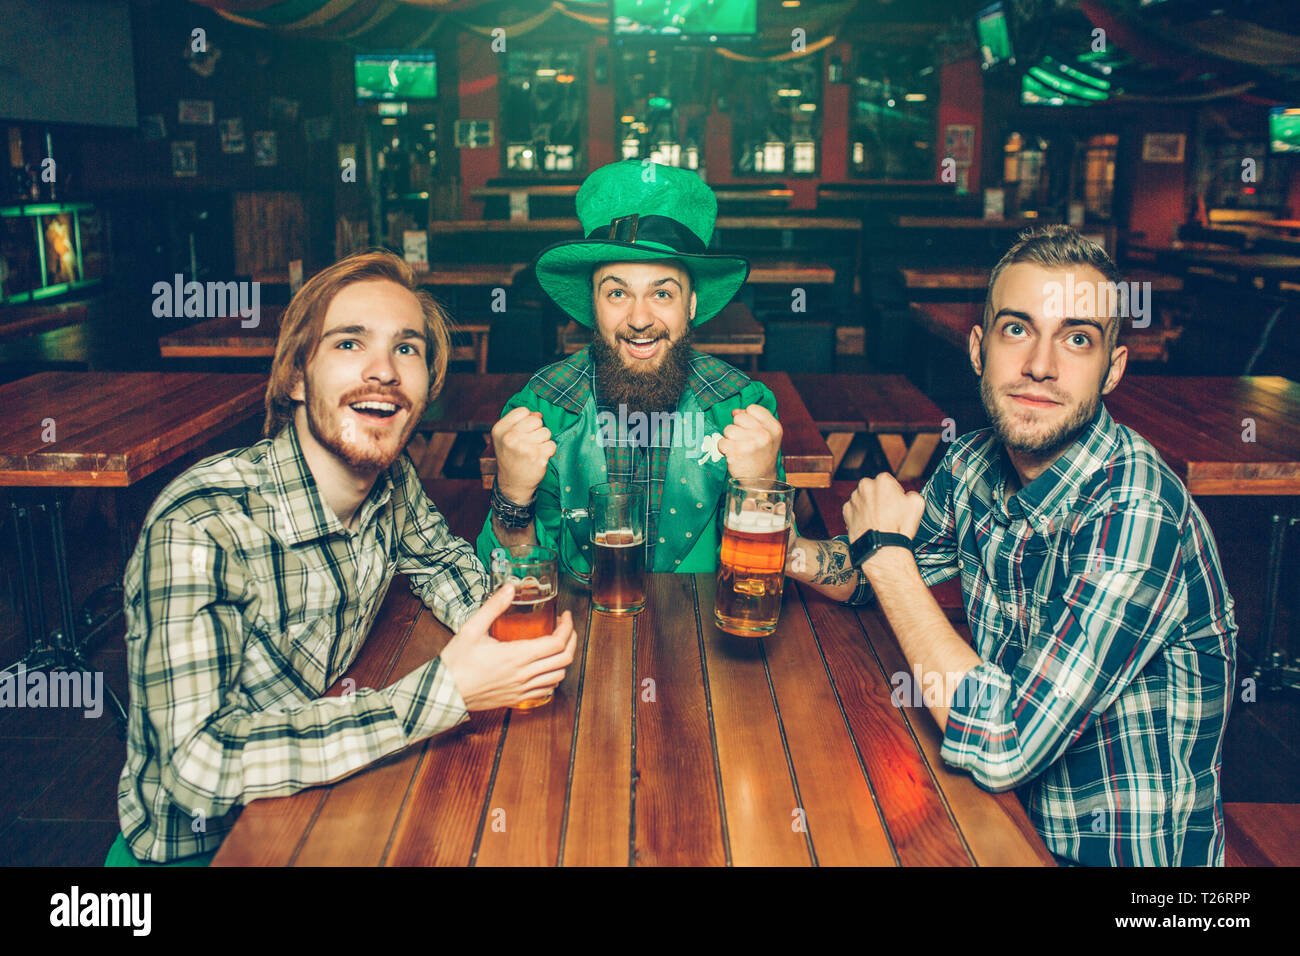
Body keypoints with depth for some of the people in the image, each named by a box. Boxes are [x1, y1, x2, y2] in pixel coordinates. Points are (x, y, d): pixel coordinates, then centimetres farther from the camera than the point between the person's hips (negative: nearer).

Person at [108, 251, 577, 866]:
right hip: (195, 843, -5)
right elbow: (198, 766, -33)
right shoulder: (198, 528, -27)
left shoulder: (392, 480, -8)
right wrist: (444, 689, -35)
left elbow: (444, 565, 11)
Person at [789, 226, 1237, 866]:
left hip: (1117, 850, -6)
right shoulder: (975, 464, -5)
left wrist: (885, 549, -22)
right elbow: (875, 576, 11)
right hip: (1006, 812, 6)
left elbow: (1003, 747, -32)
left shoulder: (1136, 514, -28)